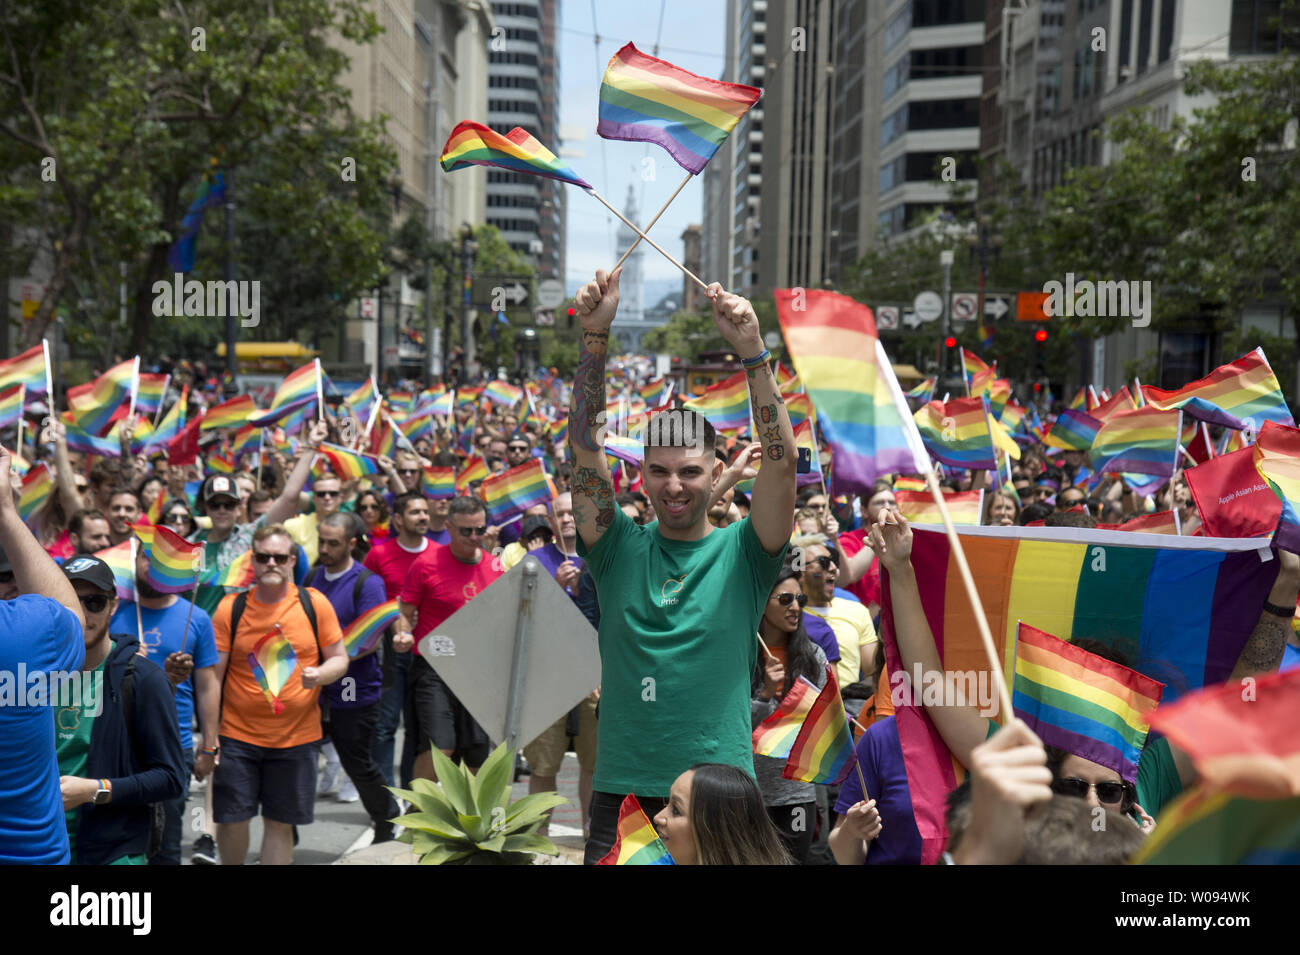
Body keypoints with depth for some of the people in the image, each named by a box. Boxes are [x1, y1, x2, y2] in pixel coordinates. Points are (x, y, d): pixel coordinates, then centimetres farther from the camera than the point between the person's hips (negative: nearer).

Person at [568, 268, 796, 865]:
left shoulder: (741, 554, -1)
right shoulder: (620, 548, 2)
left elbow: (782, 461, -13)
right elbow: (584, 447, -6)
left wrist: (752, 350, -22)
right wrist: (594, 336, -16)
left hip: (723, 787, -1)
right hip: (622, 787, 1)